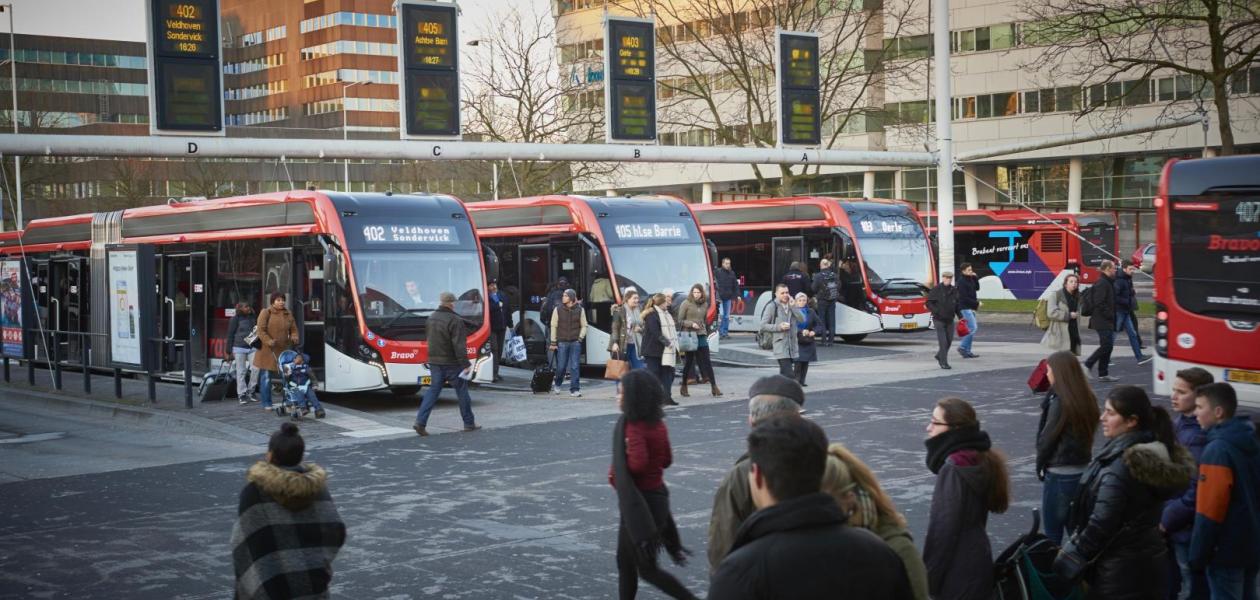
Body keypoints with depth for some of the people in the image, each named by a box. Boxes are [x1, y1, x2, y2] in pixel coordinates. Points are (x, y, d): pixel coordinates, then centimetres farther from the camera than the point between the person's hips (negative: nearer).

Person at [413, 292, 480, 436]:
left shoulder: (431, 318, 8)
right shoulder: (454, 320, -17)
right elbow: (459, 345, -22)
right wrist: (465, 363, -19)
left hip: (434, 361, 6)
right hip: (452, 363, -6)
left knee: (433, 390, 7)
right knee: (462, 391, 7)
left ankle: (420, 422, -7)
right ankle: (469, 423, 17)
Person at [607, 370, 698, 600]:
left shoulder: (632, 425, -21)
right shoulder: (657, 423, 5)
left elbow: (637, 463, -32)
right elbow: (667, 460, 12)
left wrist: (615, 472, -13)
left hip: (639, 501, -9)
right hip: (657, 494, 9)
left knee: (646, 568, 3)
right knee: (625, 561, 19)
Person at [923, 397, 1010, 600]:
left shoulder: (953, 470, -21)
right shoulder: (979, 459, 7)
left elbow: (944, 529, -21)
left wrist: (928, 579, -14)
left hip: (958, 572, -9)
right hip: (976, 561, 9)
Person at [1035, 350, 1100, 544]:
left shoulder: (1059, 402, -18)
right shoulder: (1087, 398, 3)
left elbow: (1046, 439, -13)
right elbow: (1086, 433, 8)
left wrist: (1040, 466, 2)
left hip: (1059, 475, -8)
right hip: (1083, 470, 8)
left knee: (1052, 534, 3)